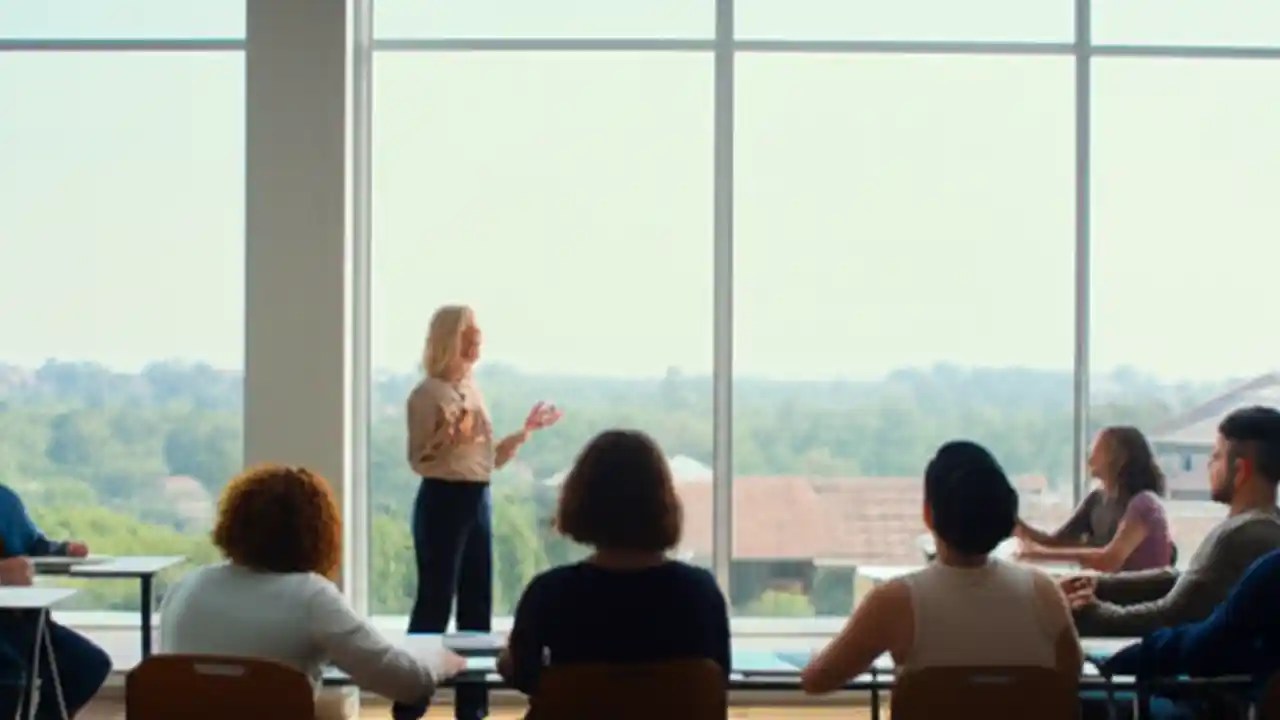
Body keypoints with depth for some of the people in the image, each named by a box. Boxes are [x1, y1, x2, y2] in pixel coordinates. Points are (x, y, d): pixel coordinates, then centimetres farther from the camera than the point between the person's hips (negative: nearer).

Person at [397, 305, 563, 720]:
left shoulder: (473, 389, 13)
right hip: (443, 501, -8)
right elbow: (418, 460, -11)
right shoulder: (427, 394, -9)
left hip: (478, 500, 8)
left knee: (477, 603, 9)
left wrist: (525, 431, 8)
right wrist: (450, 436, -26)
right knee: (435, 601, -5)